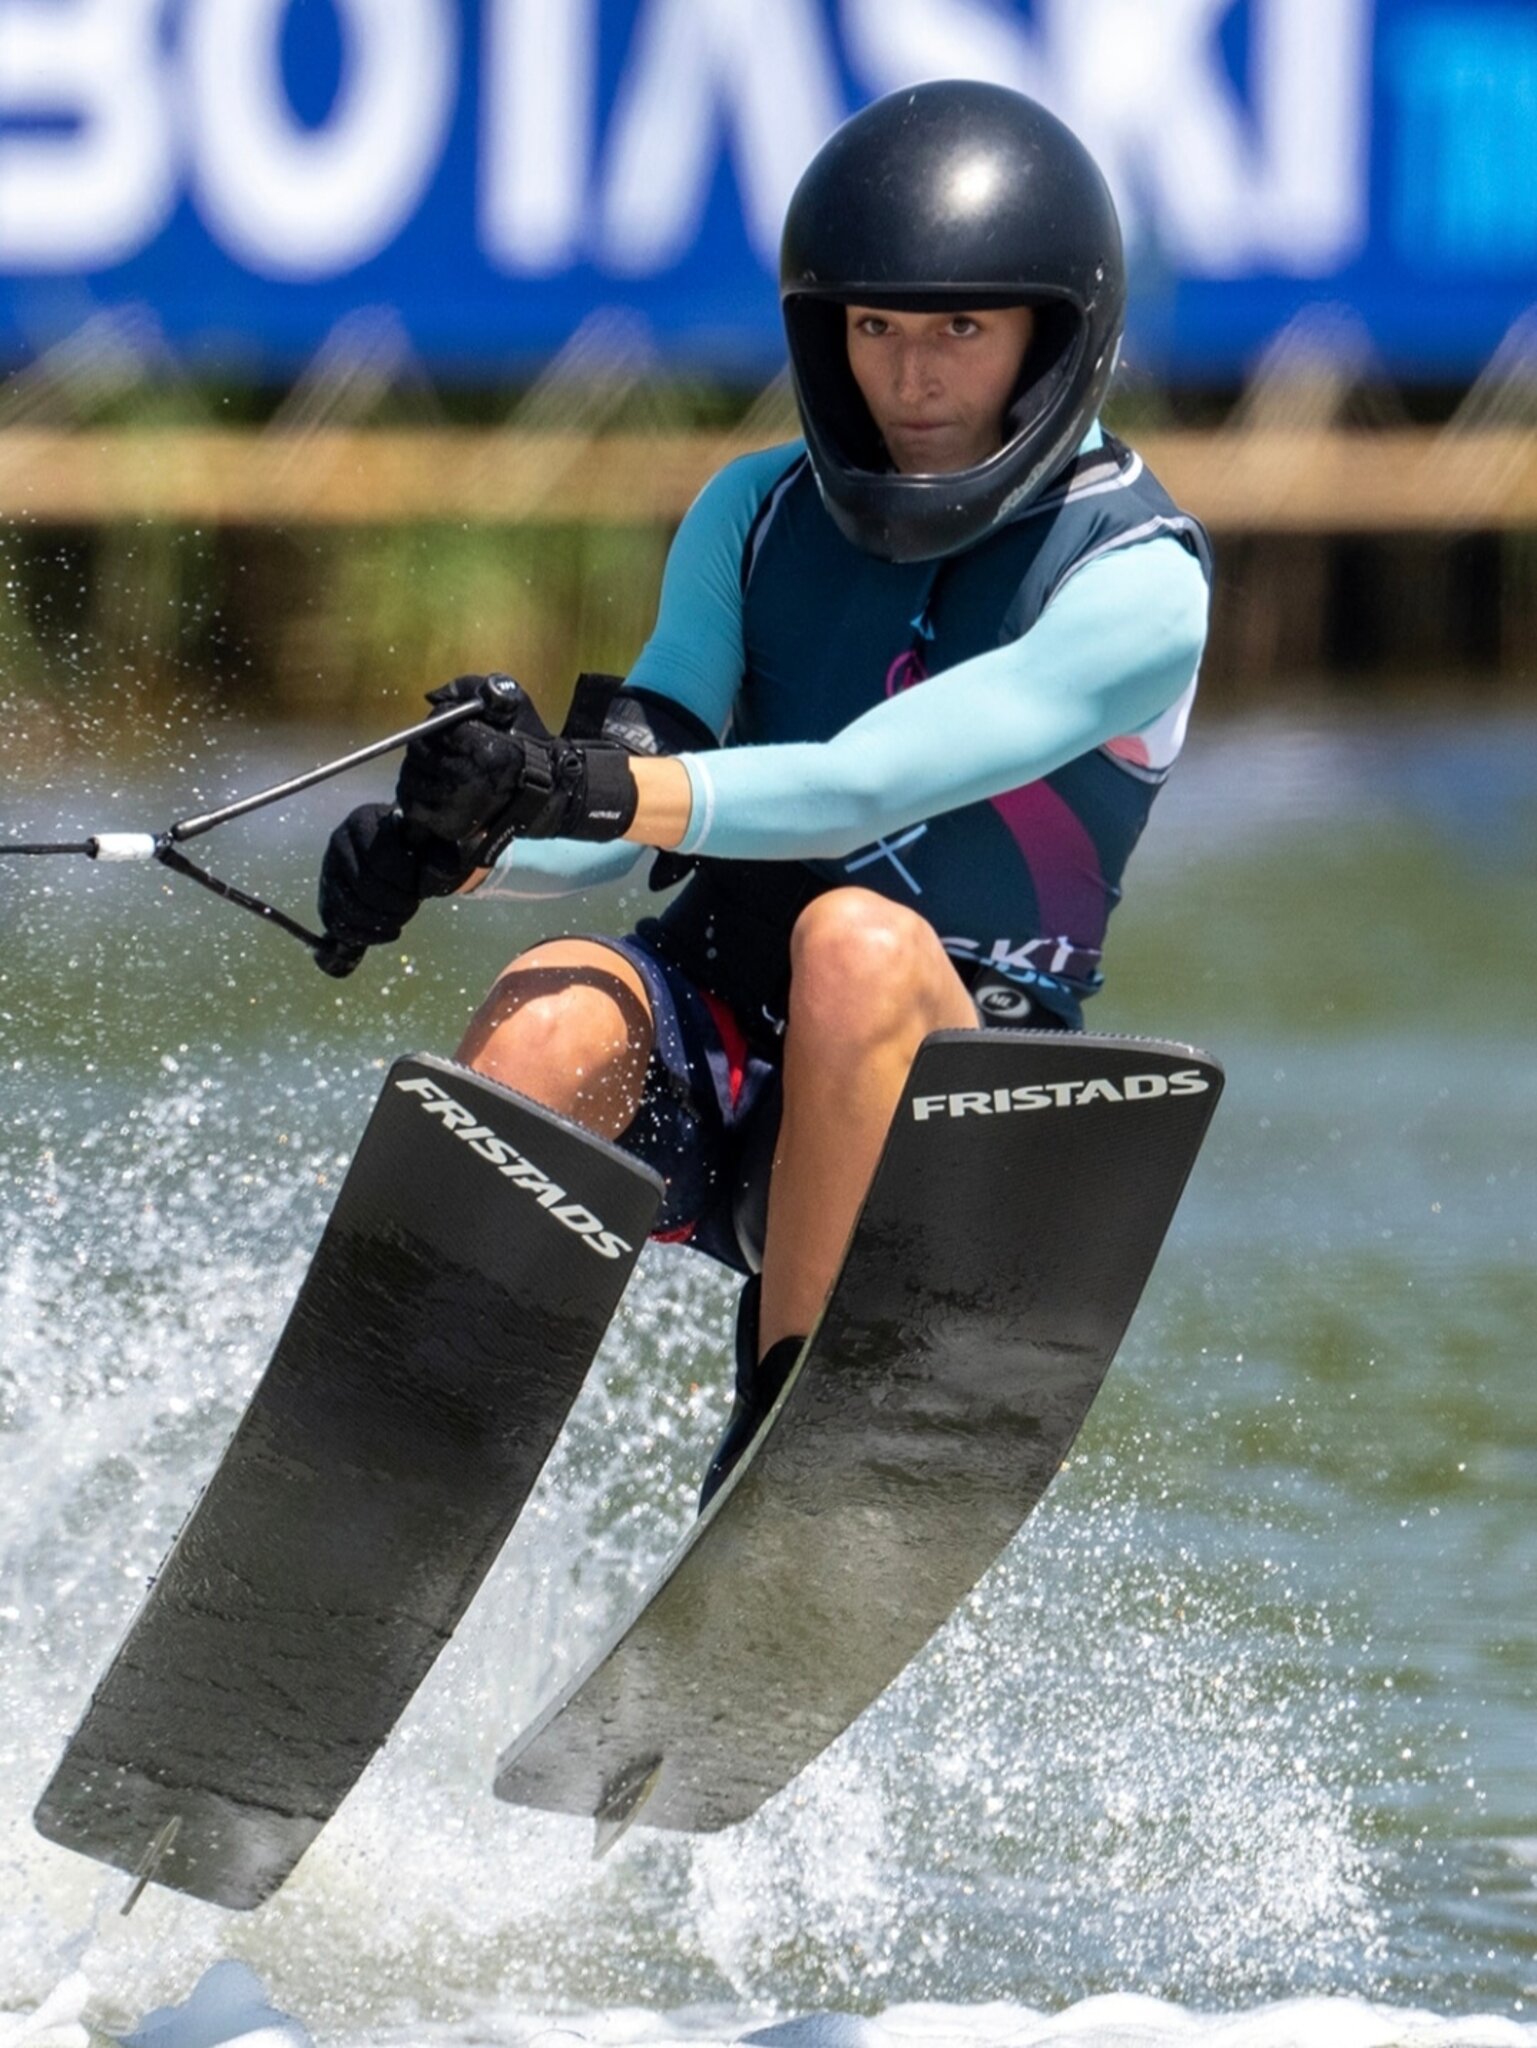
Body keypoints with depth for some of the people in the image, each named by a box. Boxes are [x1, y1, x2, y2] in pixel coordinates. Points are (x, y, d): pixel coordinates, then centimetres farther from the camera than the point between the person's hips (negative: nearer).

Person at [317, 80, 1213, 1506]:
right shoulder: (760, 516, 8)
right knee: (554, 1014, -31)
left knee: (857, 937, -37)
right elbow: (628, 822, 1)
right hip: (712, 1061, 4)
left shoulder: (1135, 584, -9)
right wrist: (460, 839, -22)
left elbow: (869, 785, -23)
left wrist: (595, 787, -37)